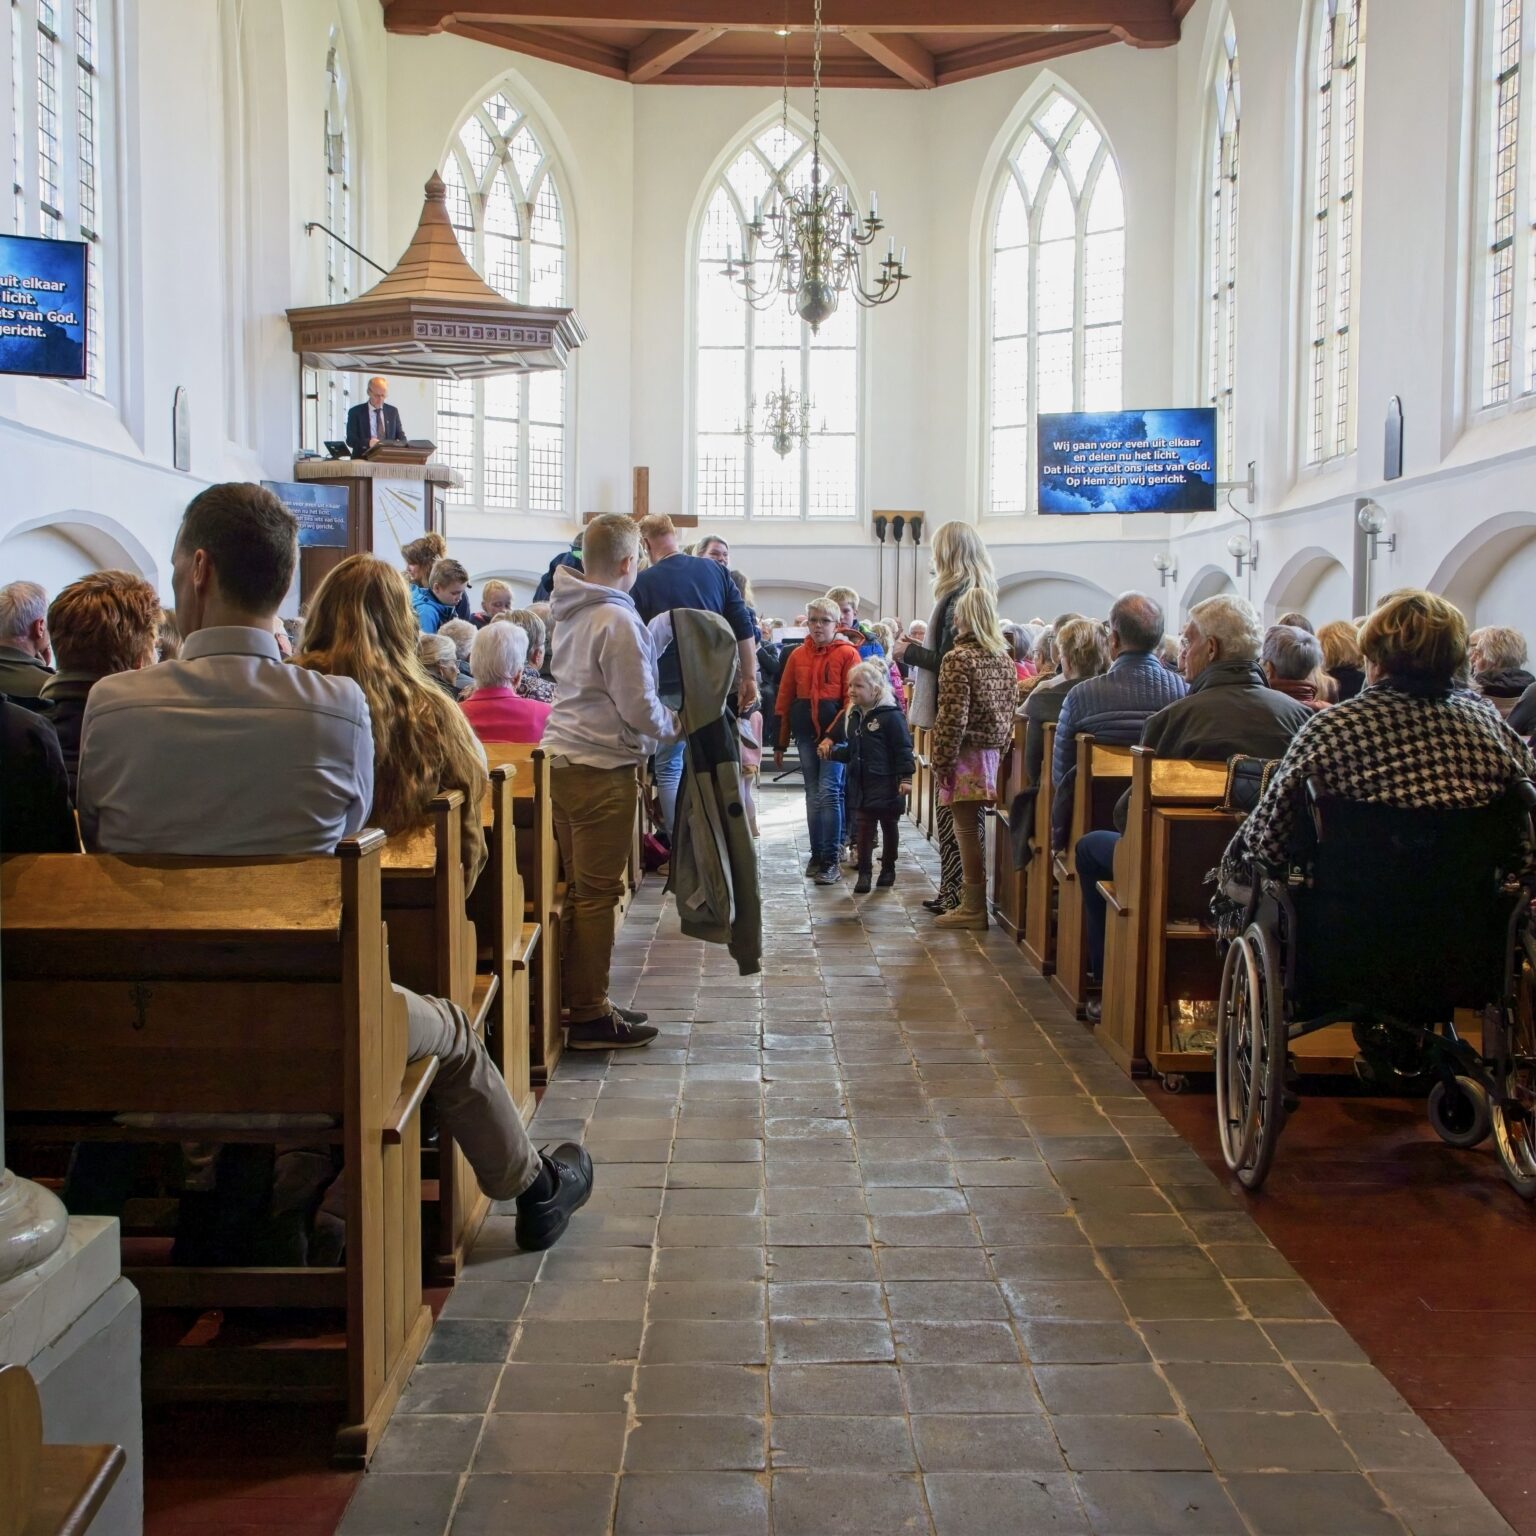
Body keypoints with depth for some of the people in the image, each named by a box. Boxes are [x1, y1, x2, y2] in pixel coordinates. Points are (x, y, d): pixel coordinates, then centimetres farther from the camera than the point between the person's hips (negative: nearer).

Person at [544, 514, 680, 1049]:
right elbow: (639, 705, -16)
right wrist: (673, 727, 4)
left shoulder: (570, 611, 11)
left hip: (562, 762, 9)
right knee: (597, 893, -3)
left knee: (581, 888, 16)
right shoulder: (617, 620, -15)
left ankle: (585, 1000, 25)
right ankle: (590, 1016, 4)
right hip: (603, 769, -9)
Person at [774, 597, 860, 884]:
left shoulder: (848, 654, -3)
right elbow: (785, 699, 11)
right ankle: (817, 855, 18)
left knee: (828, 792, -10)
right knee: (813, 795, 9)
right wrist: (781, 743, 10)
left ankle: (830, 861, -6)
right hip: (806, 733, 4)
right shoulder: (797, 655, 9)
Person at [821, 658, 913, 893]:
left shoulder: (891, 715, -14)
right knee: (863, 827, 2)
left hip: (886, 784, -5)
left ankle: (888, 868, 25)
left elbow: (903, 749, -14)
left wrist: (905, 777, -19)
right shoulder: (852, 716, 8)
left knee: (889, 826, 11)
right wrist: (831, 751, 3)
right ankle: (864, 872, 4)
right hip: (861, 784, 5)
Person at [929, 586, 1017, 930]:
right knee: (973, 828, 14)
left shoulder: (958, 657, -13)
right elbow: (1011, 710, 13)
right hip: (993, 751, 7)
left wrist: (940, 761, -11)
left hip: (967, 753, -7)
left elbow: (953, 717, -17)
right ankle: (974, 900, 21)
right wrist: (1000, 751, 18)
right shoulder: (1005, 658, 9)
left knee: (967, 829, -2)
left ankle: (973, 908, 2)